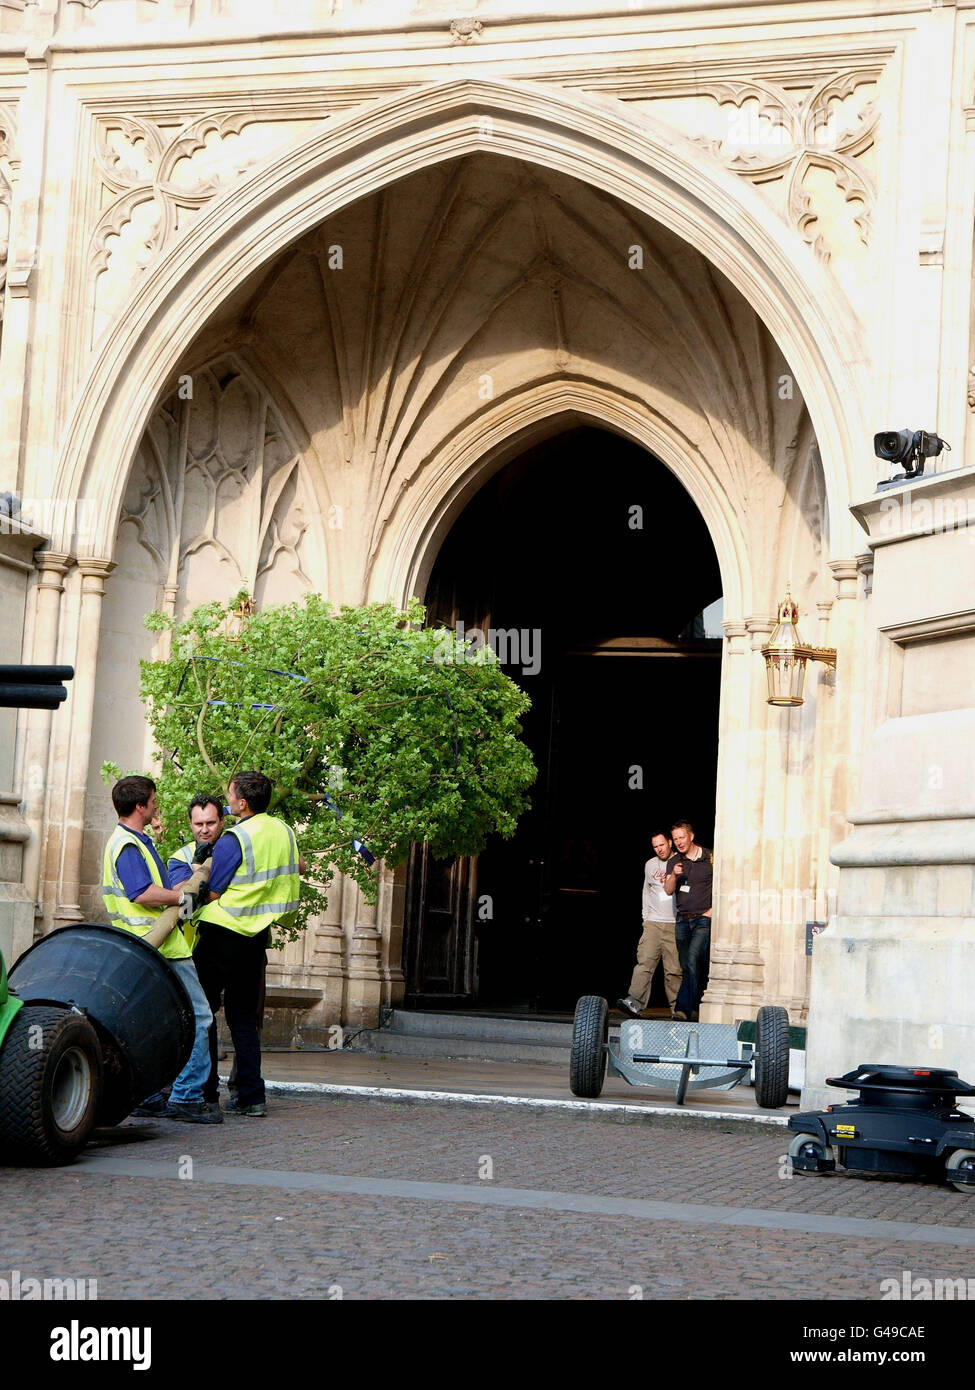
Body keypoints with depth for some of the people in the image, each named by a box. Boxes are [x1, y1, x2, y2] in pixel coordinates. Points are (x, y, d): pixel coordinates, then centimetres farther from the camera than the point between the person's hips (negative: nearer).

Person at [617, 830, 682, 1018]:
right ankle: (635, 1002, -20)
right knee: (644, 962, -11)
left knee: (675, 968, -6)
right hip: (653, 923, 3)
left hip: (675, 925, -3)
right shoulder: (650, 865, 15)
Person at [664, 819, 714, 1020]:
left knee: (693, 960, -19)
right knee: (687, 965, 7)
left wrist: (714, 908, -4)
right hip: (683, 919, 5)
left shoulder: (710, 859, -2)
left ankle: (684, 1007, -23)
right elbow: (669, 890, 0)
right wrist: (674, 875, -19)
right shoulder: (674, 861, 9)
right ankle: (696, 1008, 18)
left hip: (703, 919, -5)